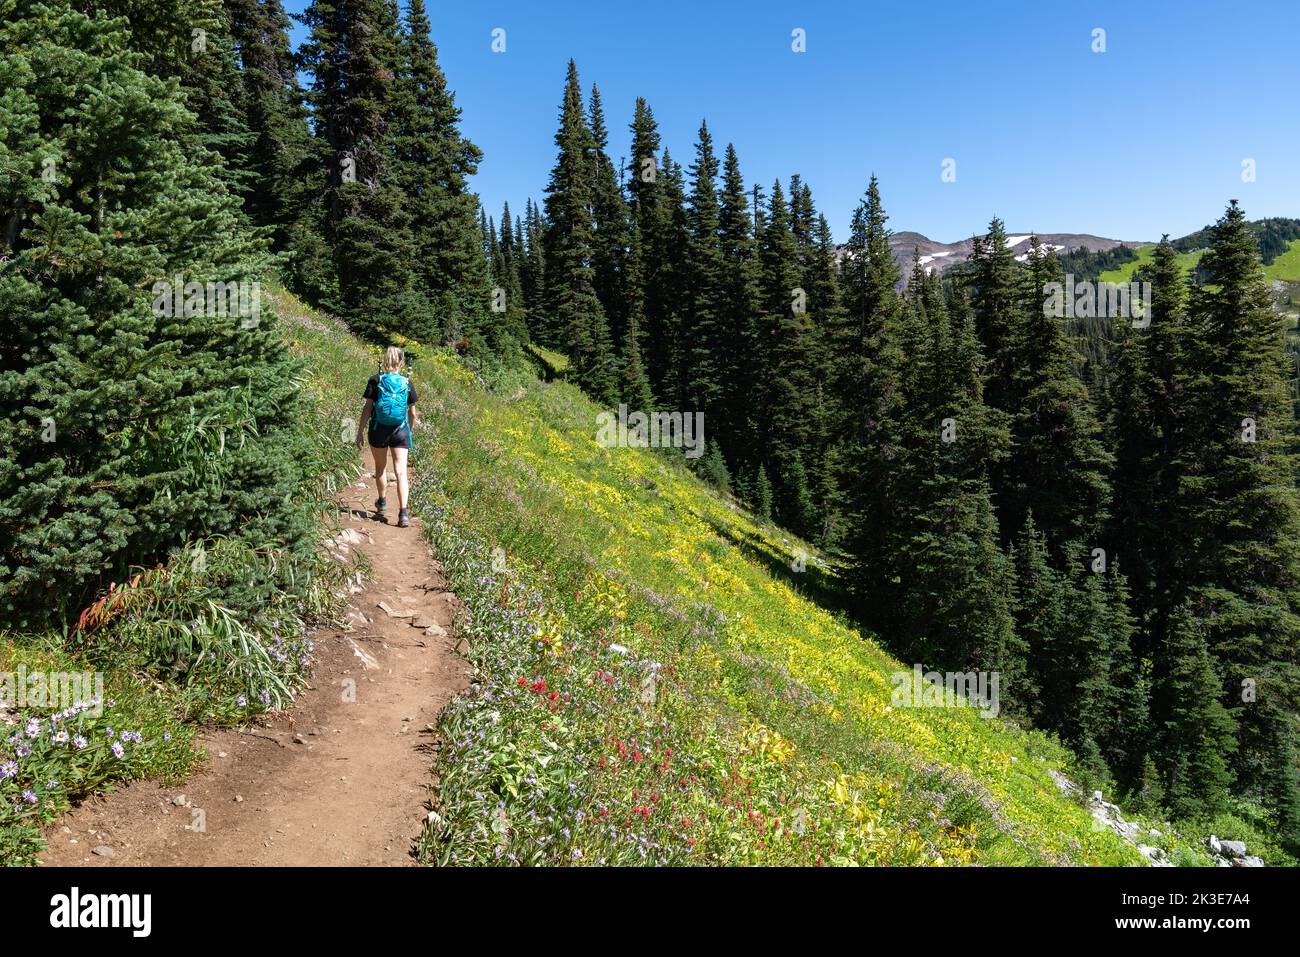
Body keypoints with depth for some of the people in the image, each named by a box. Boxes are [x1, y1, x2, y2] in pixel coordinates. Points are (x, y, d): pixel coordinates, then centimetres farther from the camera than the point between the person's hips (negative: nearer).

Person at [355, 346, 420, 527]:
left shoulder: (375, 380, -3)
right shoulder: (407, 382, 2)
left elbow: (367, 408, -6)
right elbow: (412, 413, 7)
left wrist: (360, 432, 0)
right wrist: (410, 428, 25)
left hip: (378, 430, 0)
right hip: (400, 430, 0)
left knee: (380, 467, 20)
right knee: (401, 471, -3)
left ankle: (382, 503, 38)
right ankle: (404, 512, -15)